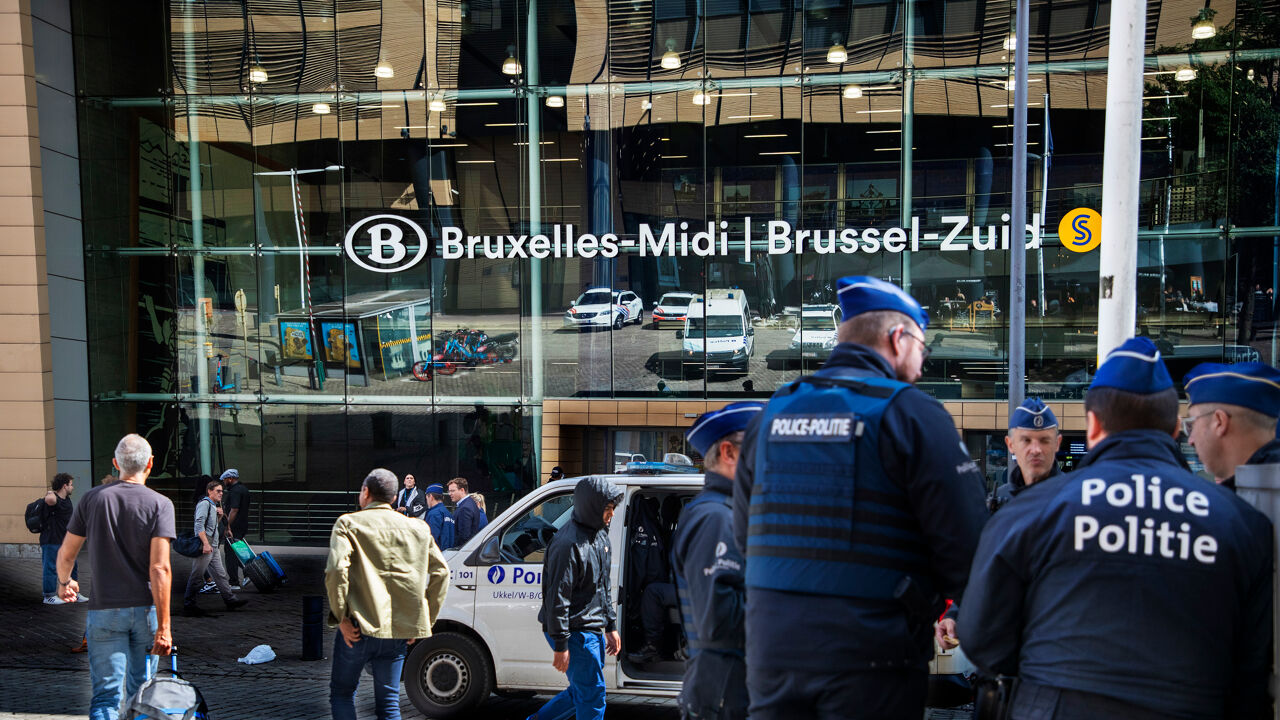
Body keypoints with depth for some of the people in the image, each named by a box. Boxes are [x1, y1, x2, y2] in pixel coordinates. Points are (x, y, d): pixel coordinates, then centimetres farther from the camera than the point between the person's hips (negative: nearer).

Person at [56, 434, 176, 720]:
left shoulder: (93, 498, 0)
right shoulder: (160, 504, -8)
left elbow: (66, 555, 6)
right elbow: (160, 569, -14)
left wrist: (64, 582, 29)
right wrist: (163, 626, -13)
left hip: (104, 609, 1)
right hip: (145, 609, -1)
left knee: (106, 694, 1)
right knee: (141, 691, 15)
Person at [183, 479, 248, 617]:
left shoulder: (214, 506, 20)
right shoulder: (204, 504, -10)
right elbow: (199, 525, -20)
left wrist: (219, 516, 9)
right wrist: (206, 543, -26)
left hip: (213, 547, 10)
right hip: (205, 546, -10)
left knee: (220, 574, 12)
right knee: (197, 577, -3)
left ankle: (230, 600, 17)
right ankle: (189, 606, 3)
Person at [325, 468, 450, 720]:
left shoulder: (348, 523, -2)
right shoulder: (418, 528, 9)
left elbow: (336, 569, -18)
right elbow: (441, 572, 7)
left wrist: (341, 617, -10)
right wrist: (425, 621, 10)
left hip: (359, 626, -3)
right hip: (400, 630, 3)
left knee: (341, 692, 18)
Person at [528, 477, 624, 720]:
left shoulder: (600, 535, 11)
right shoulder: (570, 544, -21)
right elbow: (557, 598, -21)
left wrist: (611, 626, 19)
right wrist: (560, 644, -20)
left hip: (593, 630, 9)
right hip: (575, 632, -9)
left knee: (581, 691, 18)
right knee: (593, 694, -1)